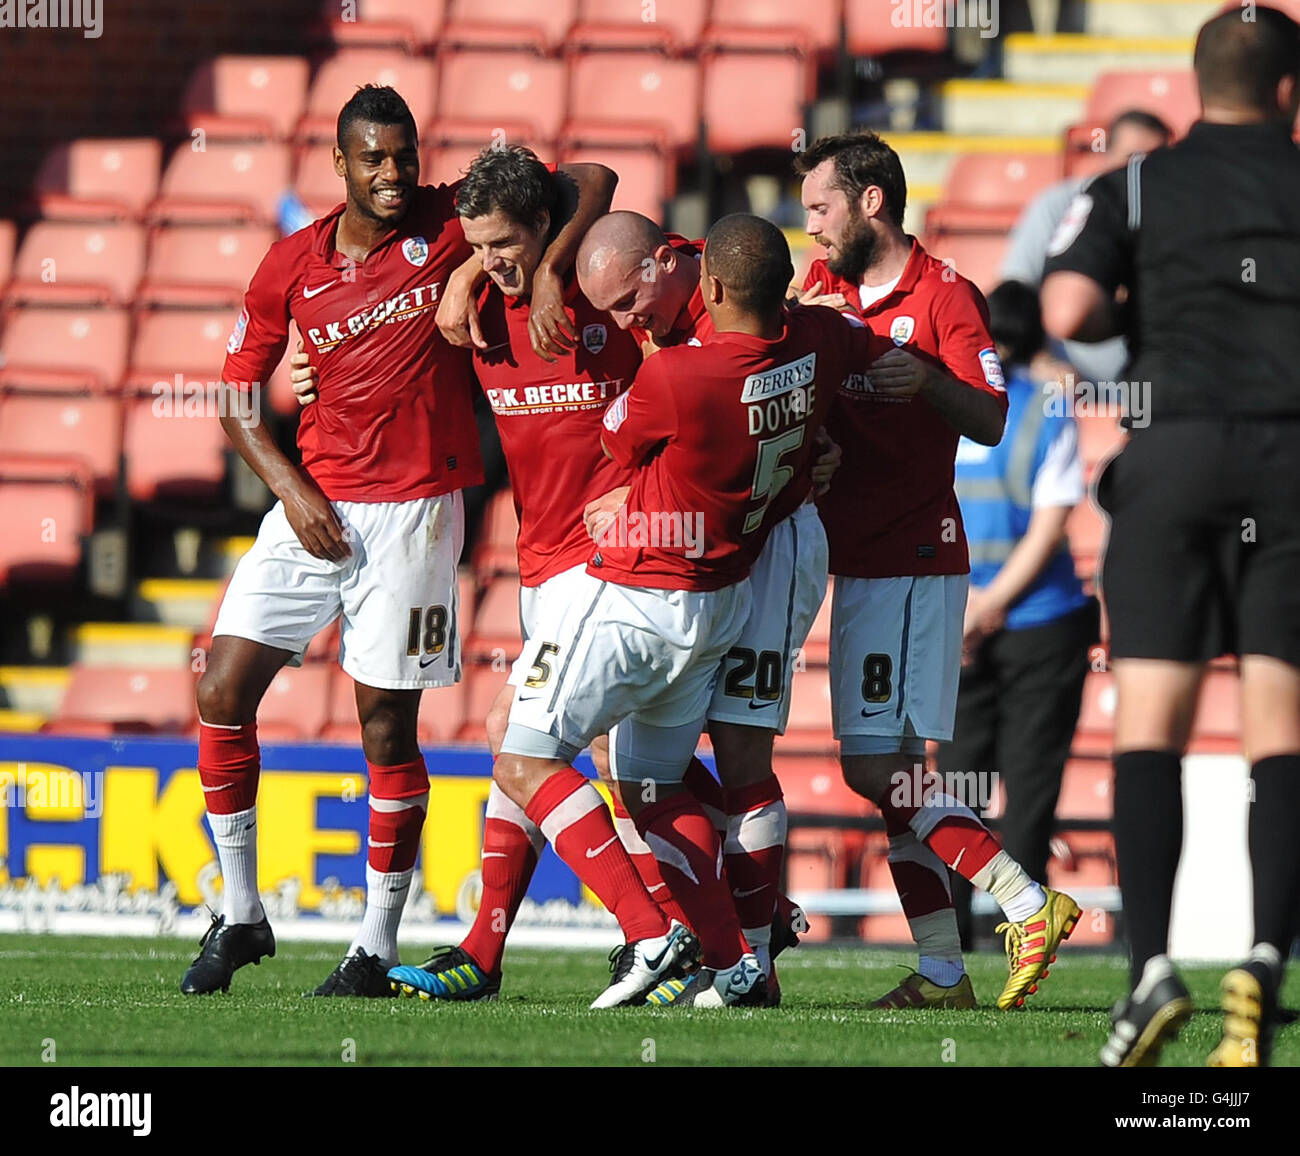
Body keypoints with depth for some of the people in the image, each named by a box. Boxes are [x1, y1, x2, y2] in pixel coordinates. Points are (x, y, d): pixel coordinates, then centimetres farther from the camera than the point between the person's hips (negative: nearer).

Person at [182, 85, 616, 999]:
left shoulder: (452, 222, -3)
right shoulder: (292, 266, 4)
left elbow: (593, 181, 1)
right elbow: (237, 393, 11)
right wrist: (291, 486, -3)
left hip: (413, 511, -3)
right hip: (316, 506, 3)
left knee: (387, 726, -2)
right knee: (223, 693, -4)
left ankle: (378, 948, 7)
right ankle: (240, 916, 9)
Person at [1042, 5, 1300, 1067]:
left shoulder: (1137, 187, 10)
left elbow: (1067, 311, -5)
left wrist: (1128, 316, 17)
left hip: (1177, 449, 0)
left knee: (1152, 719, 0)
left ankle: (1151, 965, -15)